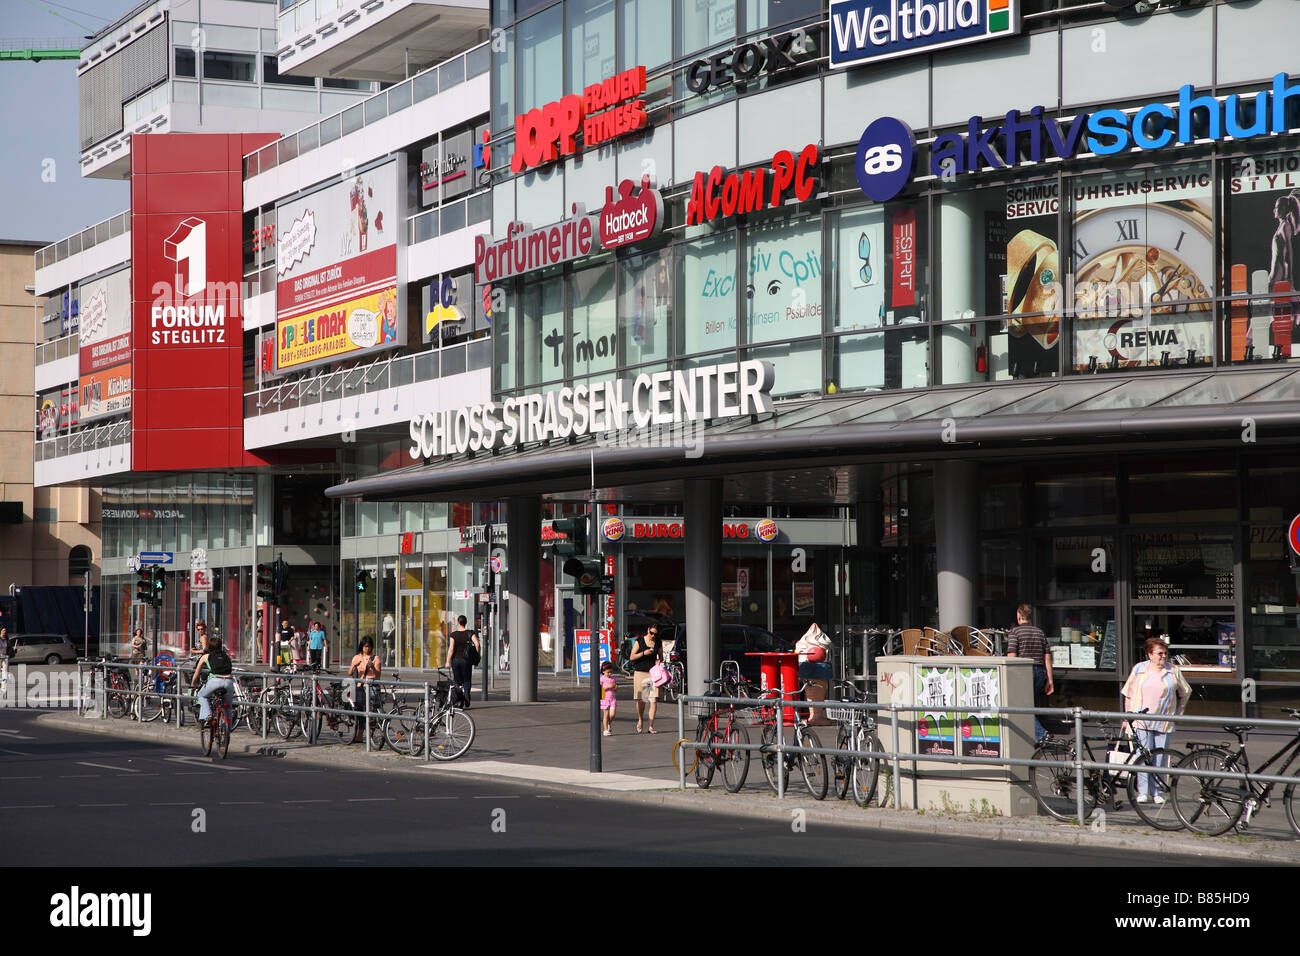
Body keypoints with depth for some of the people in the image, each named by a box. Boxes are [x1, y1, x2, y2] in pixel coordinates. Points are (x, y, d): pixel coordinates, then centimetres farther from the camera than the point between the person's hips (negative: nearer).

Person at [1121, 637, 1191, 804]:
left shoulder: (1173, 671, 7)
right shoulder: (1139, 669, 7)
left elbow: (1185, 692, 20)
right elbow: (1128, 695, 12)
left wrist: (1178, 712, 16)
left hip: (1164, 723, 1)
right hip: (1141, 721, -1)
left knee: (1160, 758, -1)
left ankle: (1157, 792, 6)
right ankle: (1143, 792, -8)